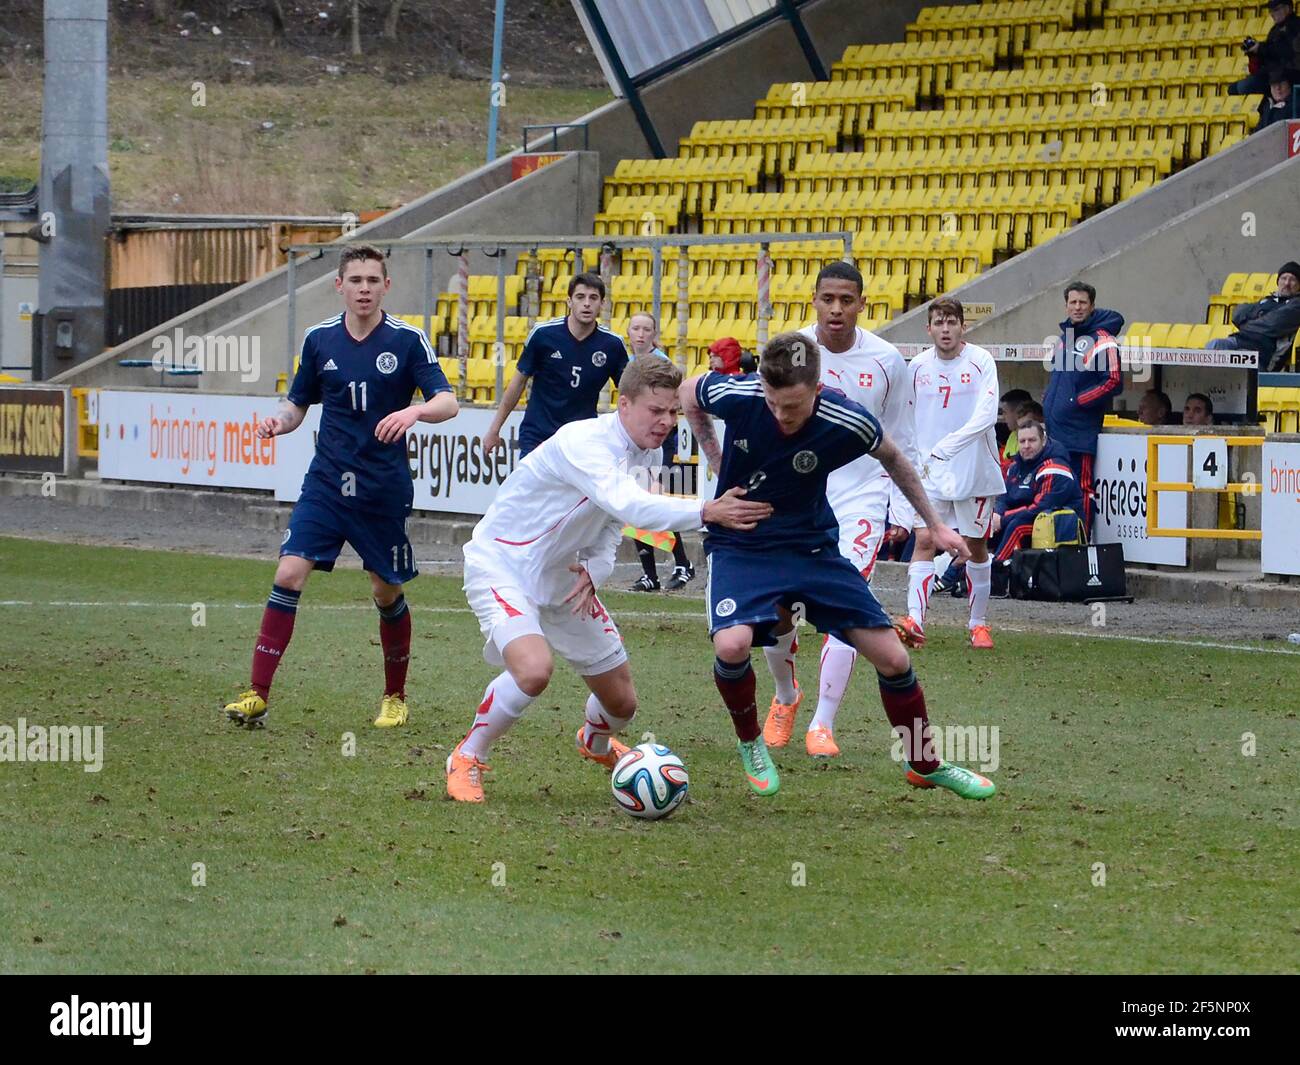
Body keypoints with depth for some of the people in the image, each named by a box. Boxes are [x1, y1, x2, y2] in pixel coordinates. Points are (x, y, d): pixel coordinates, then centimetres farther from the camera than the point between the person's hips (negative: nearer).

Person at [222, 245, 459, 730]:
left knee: (387, 593, 8)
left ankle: (395, 697, 29)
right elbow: (298, 403, 15)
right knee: (289, 574, -13)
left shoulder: (408, 340, -6)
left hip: (384, 489, -2)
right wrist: (280, 421, -8)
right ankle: (257, 695, -12)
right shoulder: (320, 339, 3)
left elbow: (448, 402, -12)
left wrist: (415, 410, -34)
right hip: (326, 483, 2)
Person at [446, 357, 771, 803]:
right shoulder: (583, 442, -29)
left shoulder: (647, 456, -2)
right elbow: (627, 504, -44)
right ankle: (467, 758, -9)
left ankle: (595, 743, 48)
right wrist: (705, 512, -53)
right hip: (501, 565, -8)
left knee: (621, 702, 10)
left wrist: (595, 569, -13)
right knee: (534, 669, -34)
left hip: (566, 581, 8)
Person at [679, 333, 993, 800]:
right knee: (732, 644, -30)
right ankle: (750, 743, 1)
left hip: (812, 546, 1)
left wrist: (934, 524, 11)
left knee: (892, 658, -1)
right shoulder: (734, 395, -23)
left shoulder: (848, 424, -21)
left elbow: (891, 458, 3)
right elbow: (687, 394, 3)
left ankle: (925, 764, 24)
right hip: (739, 546, -1)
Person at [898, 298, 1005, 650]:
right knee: (924, 539, -12)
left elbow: (986, 415, -20)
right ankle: (915, 622, -21)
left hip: (974, 470, -2)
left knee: (976, 546, 8)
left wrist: (946, 446, -28)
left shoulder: (981, 361, -9)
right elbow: (907, 420, 14)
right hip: (929, 473, 2)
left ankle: (979, 623, 21)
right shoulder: (918, 366, 2)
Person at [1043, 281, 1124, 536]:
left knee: (1081, 488, -8)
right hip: (1053, 427, 8)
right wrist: (1047, 402, 14)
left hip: (1079, 430, -8)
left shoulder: (1102, 341, -8)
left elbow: (1113, 382, -14)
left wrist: (1077, 402, -13)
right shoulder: (1065, 337, 18)